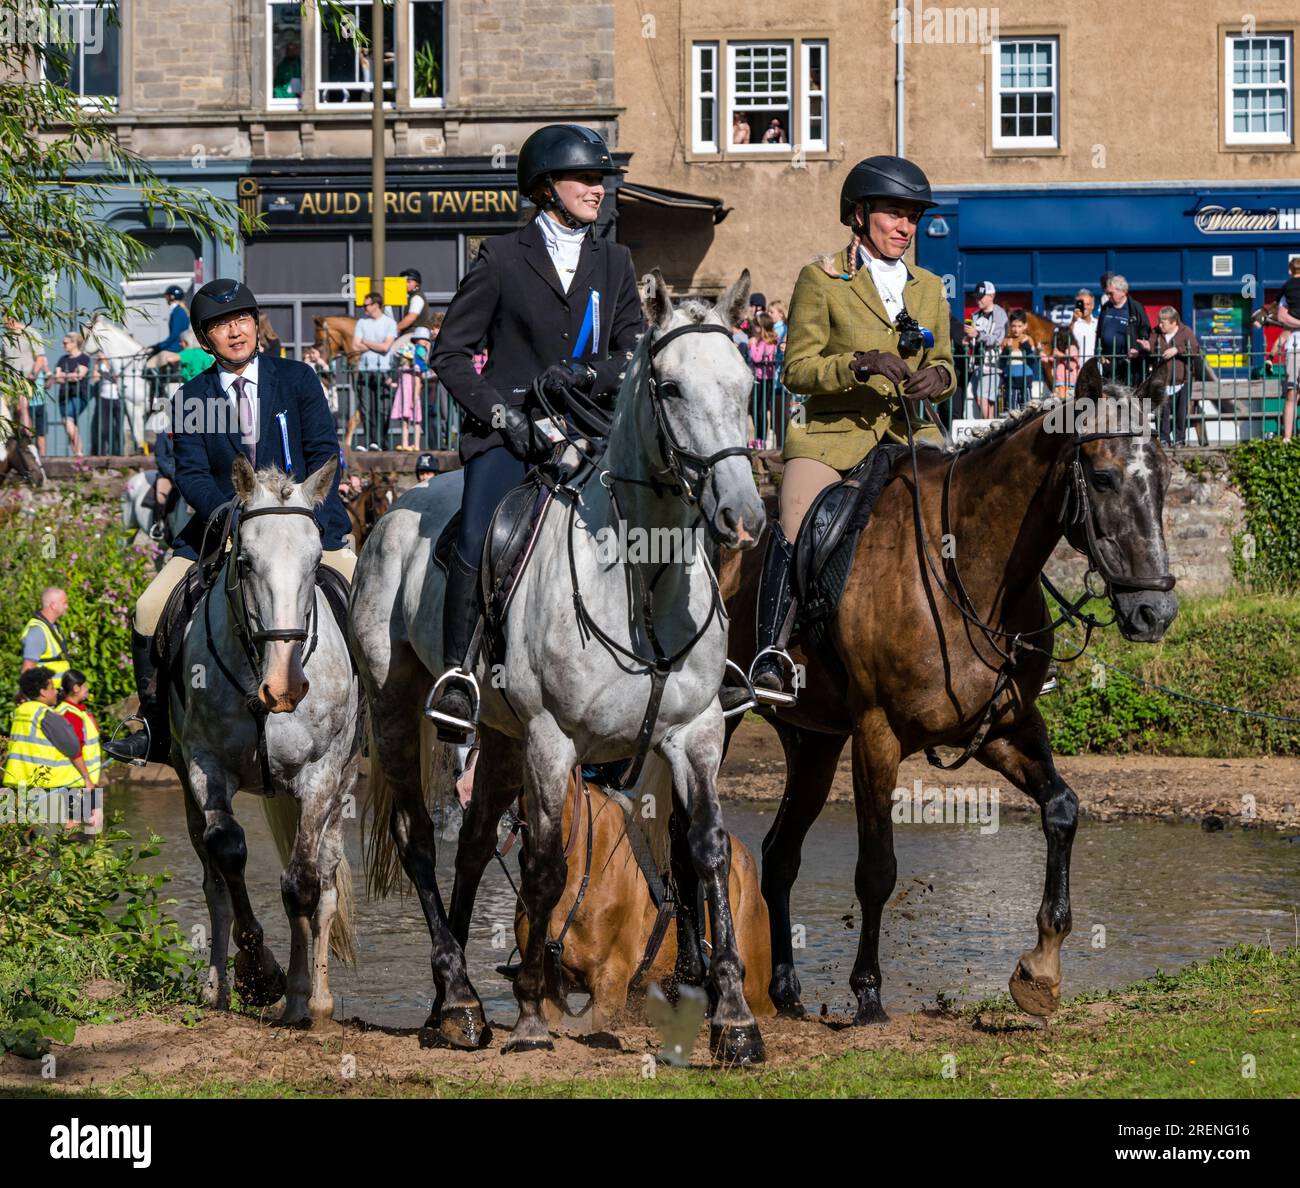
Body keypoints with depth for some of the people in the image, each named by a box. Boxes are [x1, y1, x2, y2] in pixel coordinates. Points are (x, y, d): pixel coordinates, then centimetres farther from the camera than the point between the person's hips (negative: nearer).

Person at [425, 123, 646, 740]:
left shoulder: (613, 261, 16)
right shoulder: (502, 257, 5)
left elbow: (635, 352, 12)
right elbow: (449, 350, 5)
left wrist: (585, 375, -8)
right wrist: (500, 413, -8)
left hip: (585, 432, 3)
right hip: (505, 429, -3)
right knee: (476, 545, -25)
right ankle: (457, 676, -17)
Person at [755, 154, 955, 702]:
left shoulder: (928, 288, 17)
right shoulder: (822, 279, 3)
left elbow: (944, 366, 19)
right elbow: (797, 368, -3)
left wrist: (935, 376, -6)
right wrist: (860, 365, -19)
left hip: (907, 434, 4)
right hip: (834, 431, -4)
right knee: (793, 533, -26)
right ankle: (769, 654, -20)